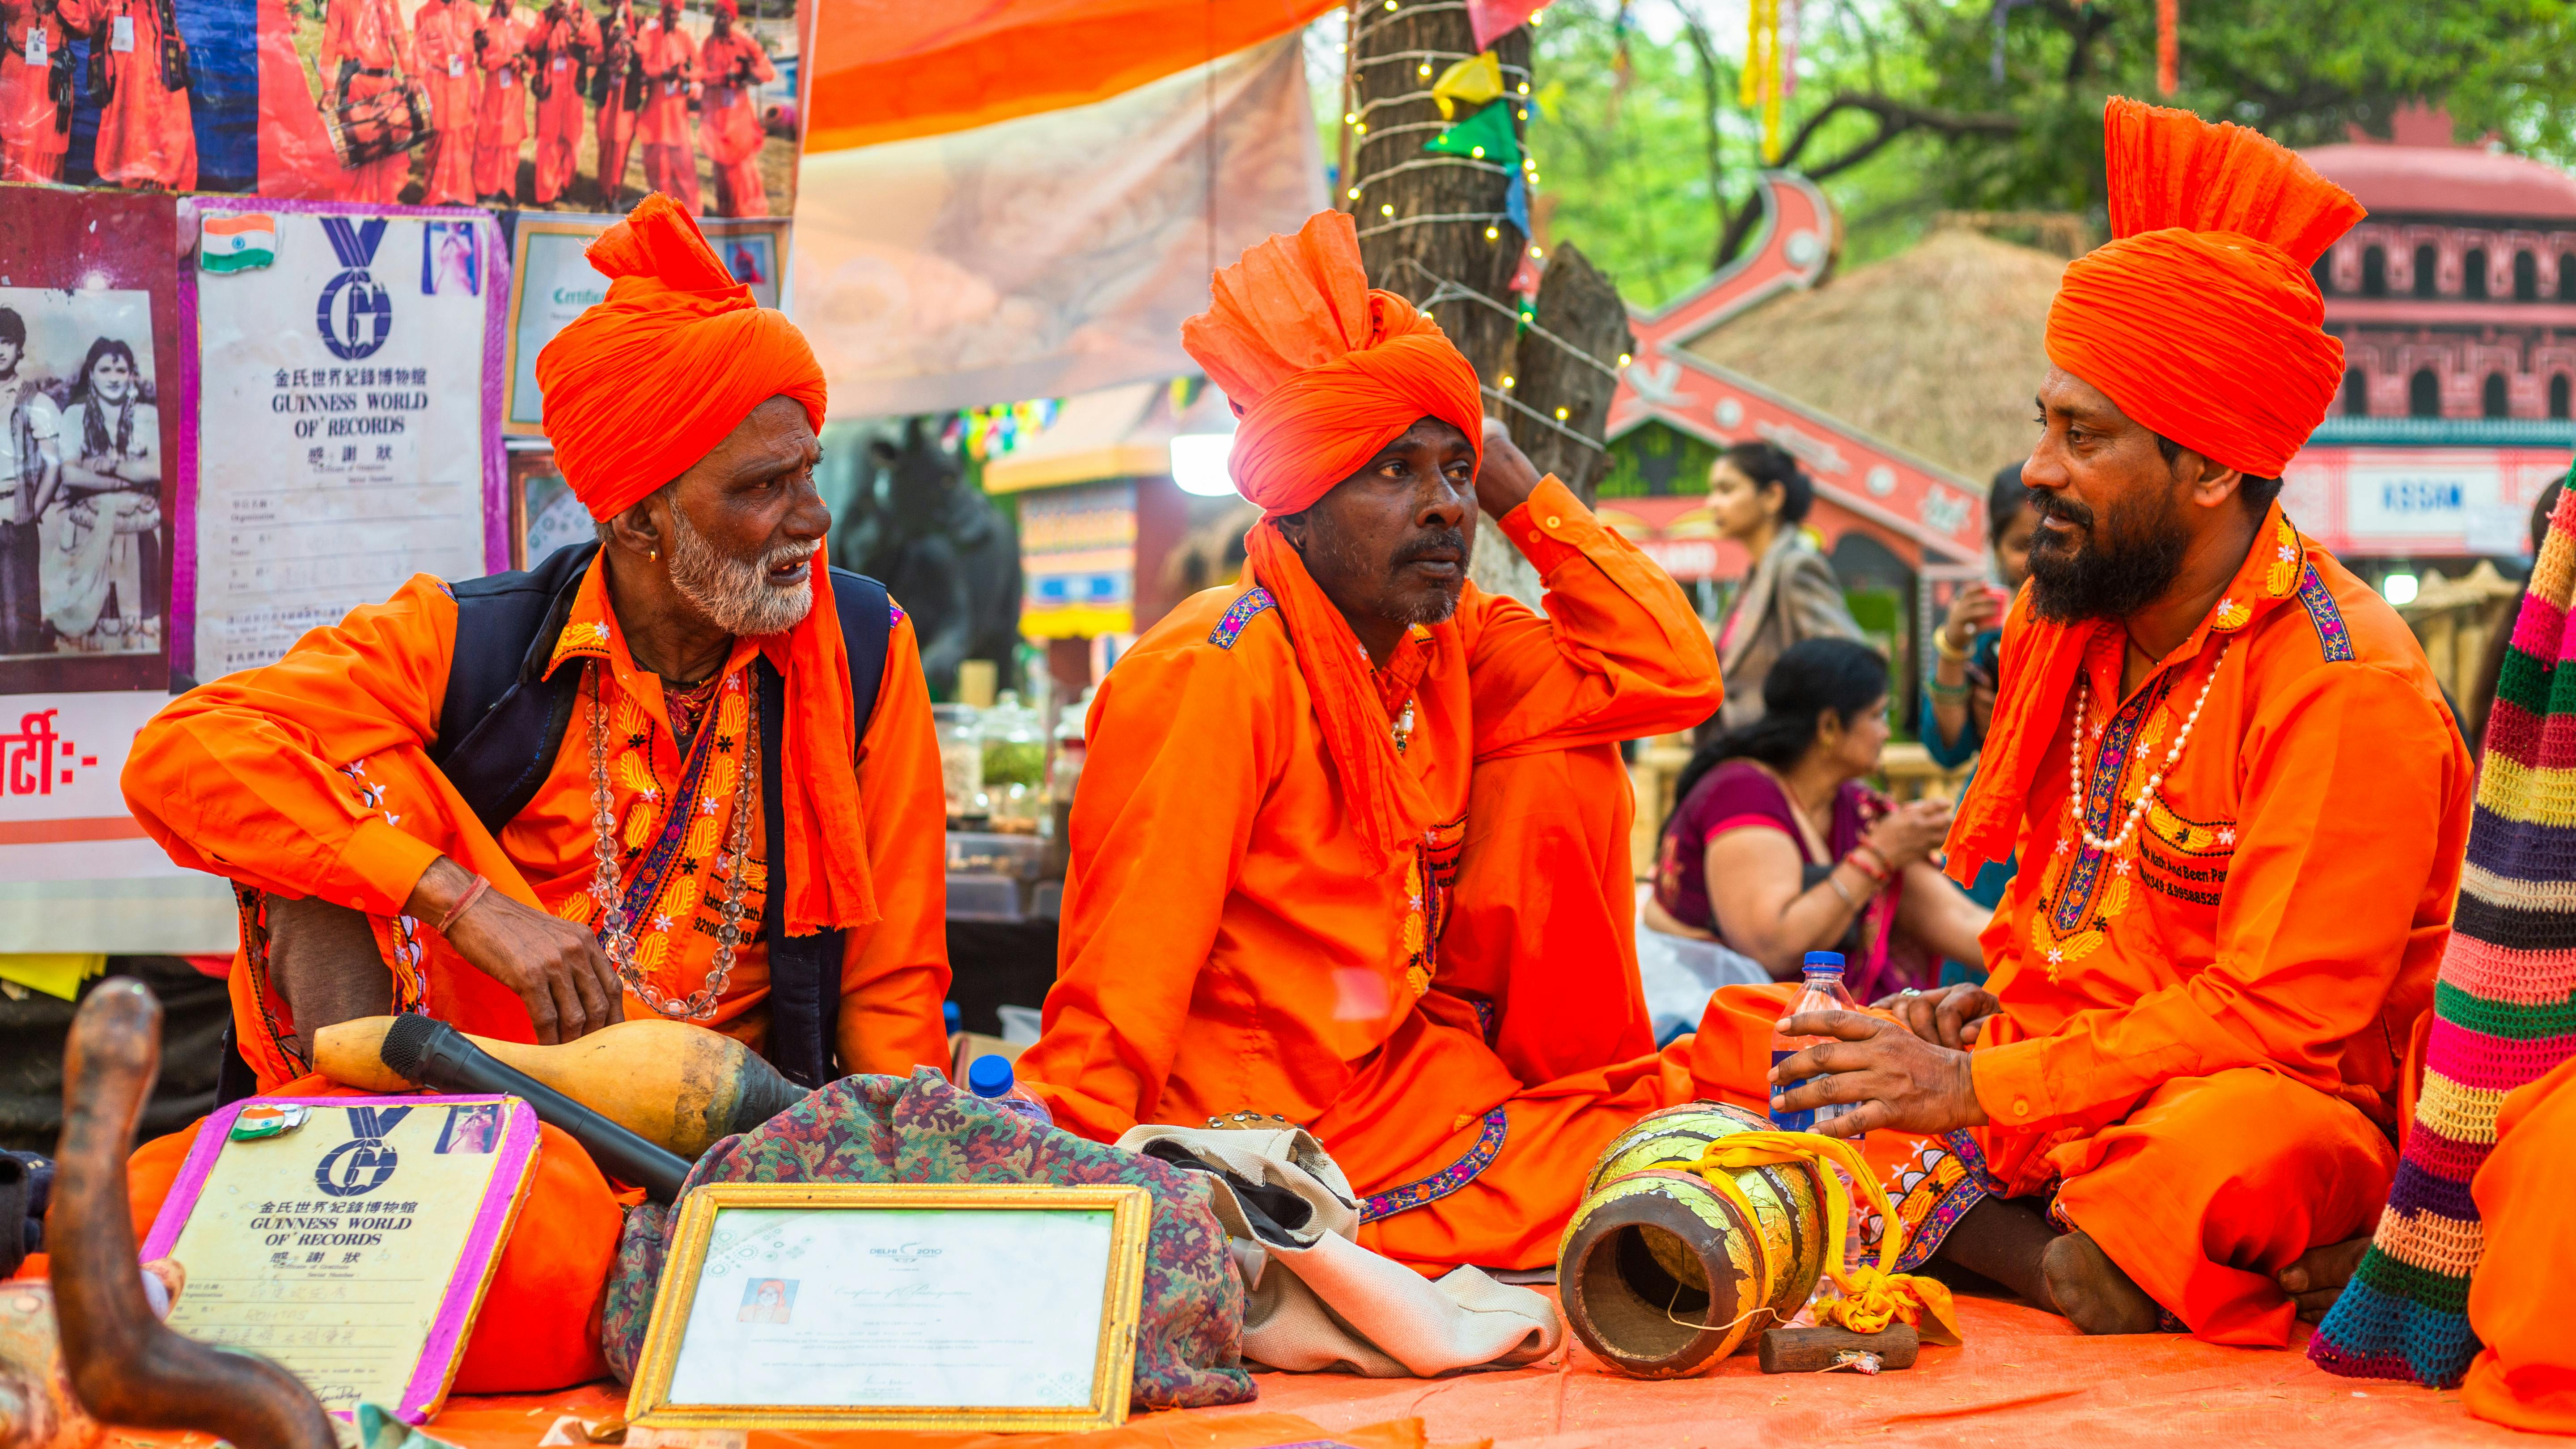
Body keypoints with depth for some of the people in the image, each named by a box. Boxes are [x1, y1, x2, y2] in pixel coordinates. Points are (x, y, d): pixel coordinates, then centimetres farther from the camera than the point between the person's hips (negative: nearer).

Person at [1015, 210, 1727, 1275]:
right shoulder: (1211, 670, -18)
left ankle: (1583, 1088, 14)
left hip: (1419, 1072, 8)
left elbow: (1674, 675, 4)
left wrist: (1518, 488, 3)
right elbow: (1122, 982, -20)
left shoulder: (1448, 650, 5)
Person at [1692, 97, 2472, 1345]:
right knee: (1739, 1036, 1)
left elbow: (2274, 1016, -22)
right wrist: (1987, 1006, 3)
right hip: (2056, 1077, 8)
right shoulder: (2062, 623, 7)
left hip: (2273, 1103, -8)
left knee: (2223, 1151, -41)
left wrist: (1983, 1087, -20)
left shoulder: (2351, 689, -18)